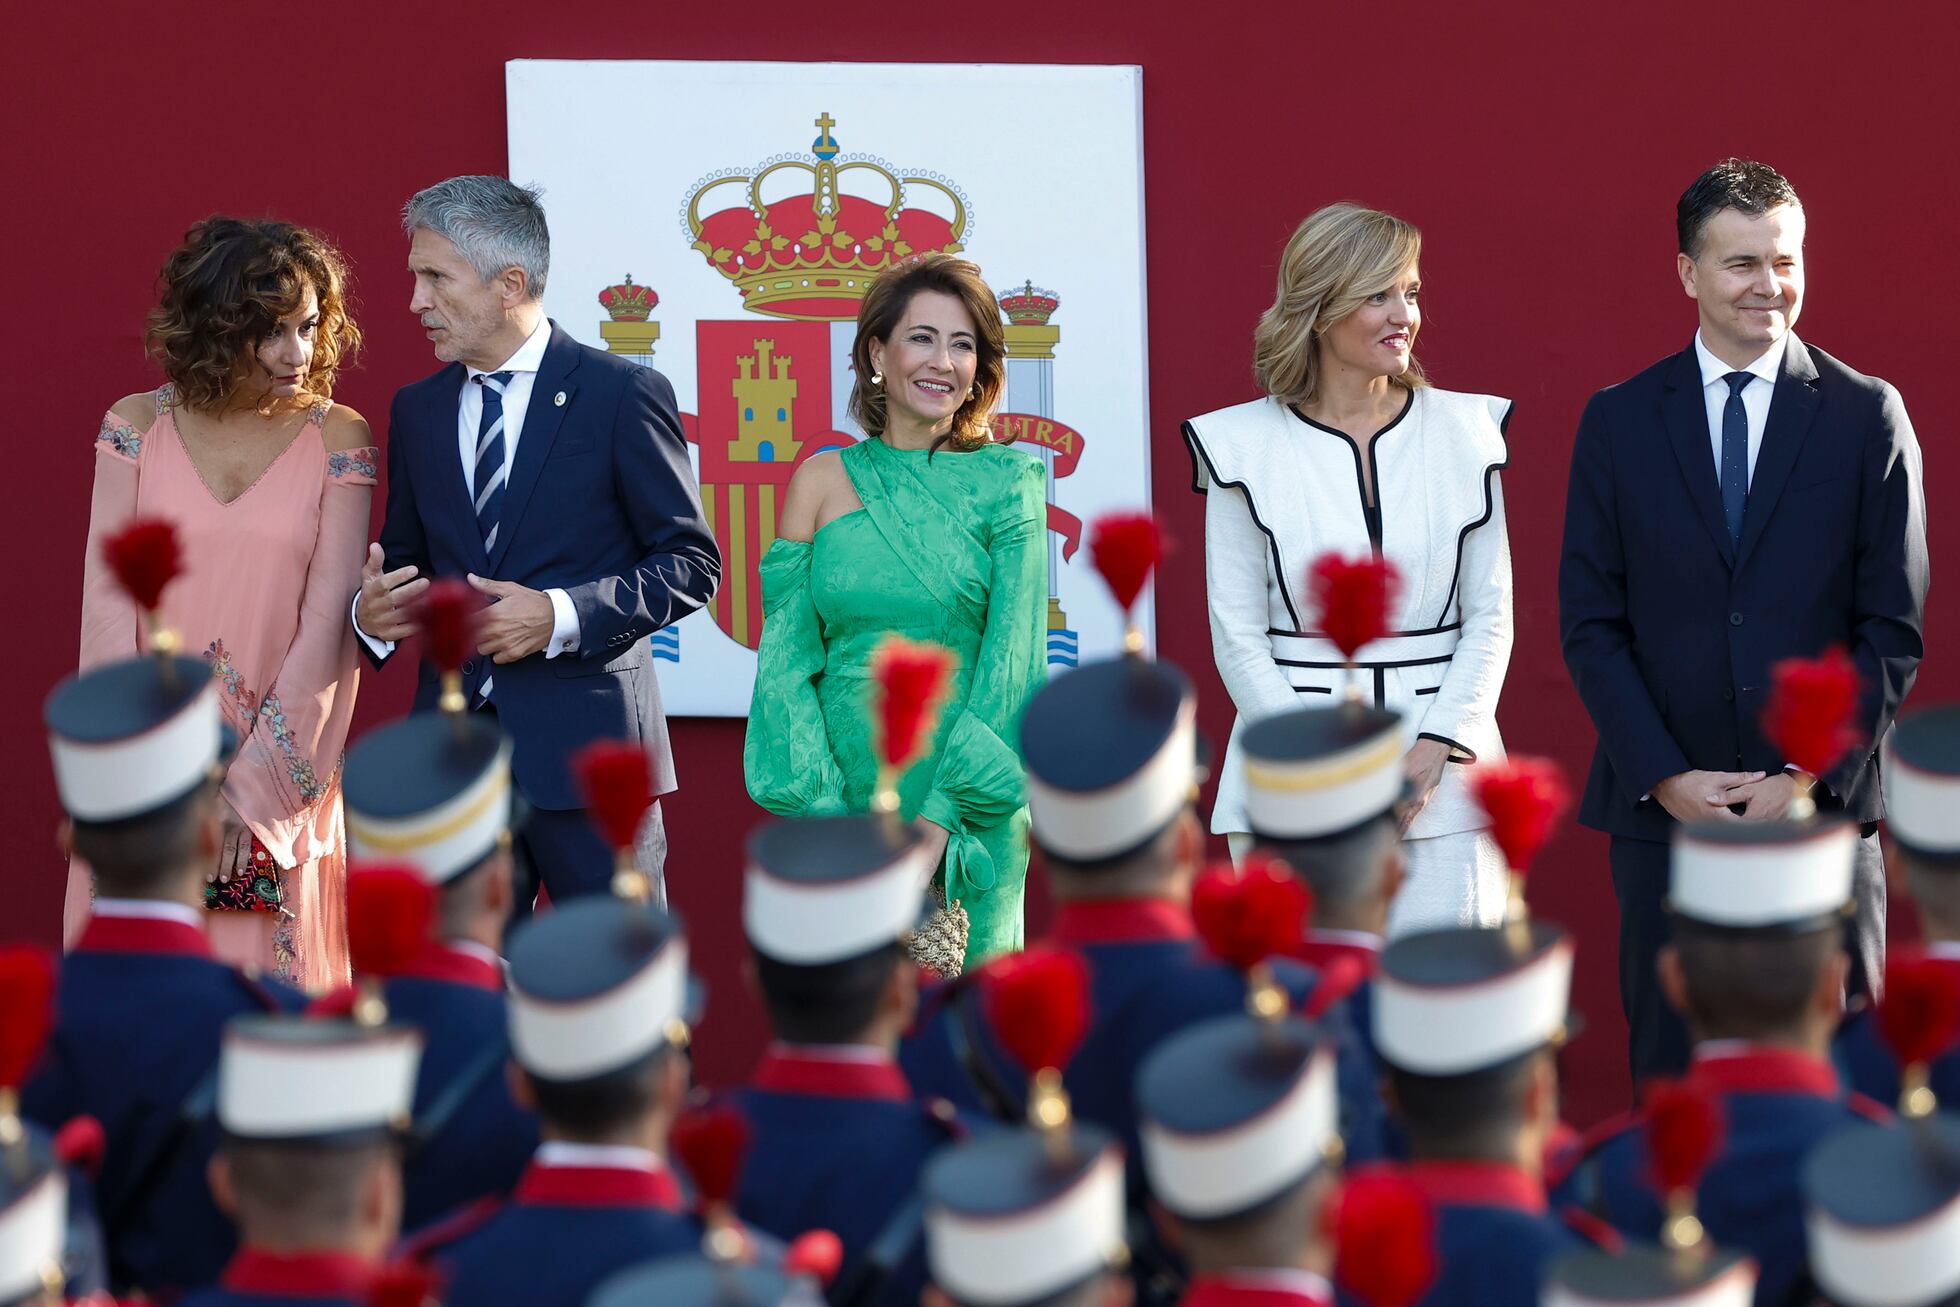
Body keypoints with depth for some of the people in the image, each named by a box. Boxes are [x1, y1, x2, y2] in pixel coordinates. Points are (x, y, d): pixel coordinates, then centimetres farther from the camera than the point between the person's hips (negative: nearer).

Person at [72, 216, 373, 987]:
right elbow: (109, 601, -2)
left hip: (279, 779, -1)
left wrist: (251, 786, -11)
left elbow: (327, 620, -5)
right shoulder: (138, 428, 1)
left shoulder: (336, 439, -1)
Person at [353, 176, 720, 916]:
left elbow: (692, 563, -4)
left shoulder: (622, 395, -3)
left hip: (585, 744, -5)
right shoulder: (417, 410, 13)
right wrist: (370, 611, -4)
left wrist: (562, 616, -17)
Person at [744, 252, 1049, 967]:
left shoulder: (1006, 482, 1)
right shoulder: (823, 479, 5)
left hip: (970, 813, -1)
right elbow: (786, 658, 2)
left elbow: (1011, 654, -6)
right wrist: (823, 814, -11)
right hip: (842, 792, 1)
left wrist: (942, 814, -15)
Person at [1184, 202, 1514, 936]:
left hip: (1441, 778, 1)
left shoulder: (1463, 434, 10)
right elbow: (1237, 635, 1)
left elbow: (1491, 615, 8)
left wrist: (1434, 749, -6)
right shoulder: (1246, 447, 3)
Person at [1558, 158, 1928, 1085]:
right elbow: (1590, 622, 3)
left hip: (1822, 807, -1)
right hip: (1662, 808, 1)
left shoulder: (1868, 417, 2)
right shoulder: (1618, 420, 5)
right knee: (1670, 1077, 5)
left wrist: (1811, 779, -10)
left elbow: (1894, 628, 0)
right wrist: (1665, 777, -8)